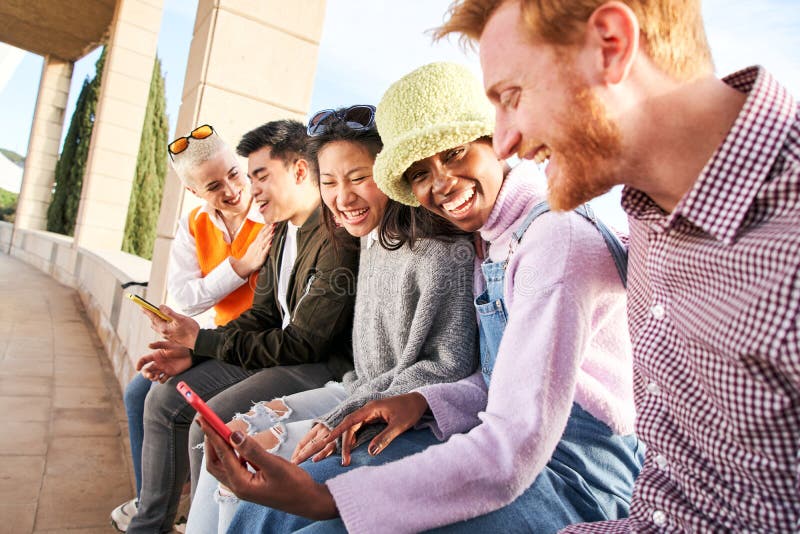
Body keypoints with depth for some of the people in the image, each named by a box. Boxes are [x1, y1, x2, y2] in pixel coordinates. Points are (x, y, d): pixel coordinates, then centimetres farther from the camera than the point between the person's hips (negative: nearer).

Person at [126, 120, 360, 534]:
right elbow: (260, 316, 12)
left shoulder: (335, 239, -23)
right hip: (279, 352, 10)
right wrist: (191, 351, -2)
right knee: (165, 399, 5)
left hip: (324, 365, -9)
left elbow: (301, 345, -22)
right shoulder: (283, 232, 8)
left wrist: (201, 340, -15)